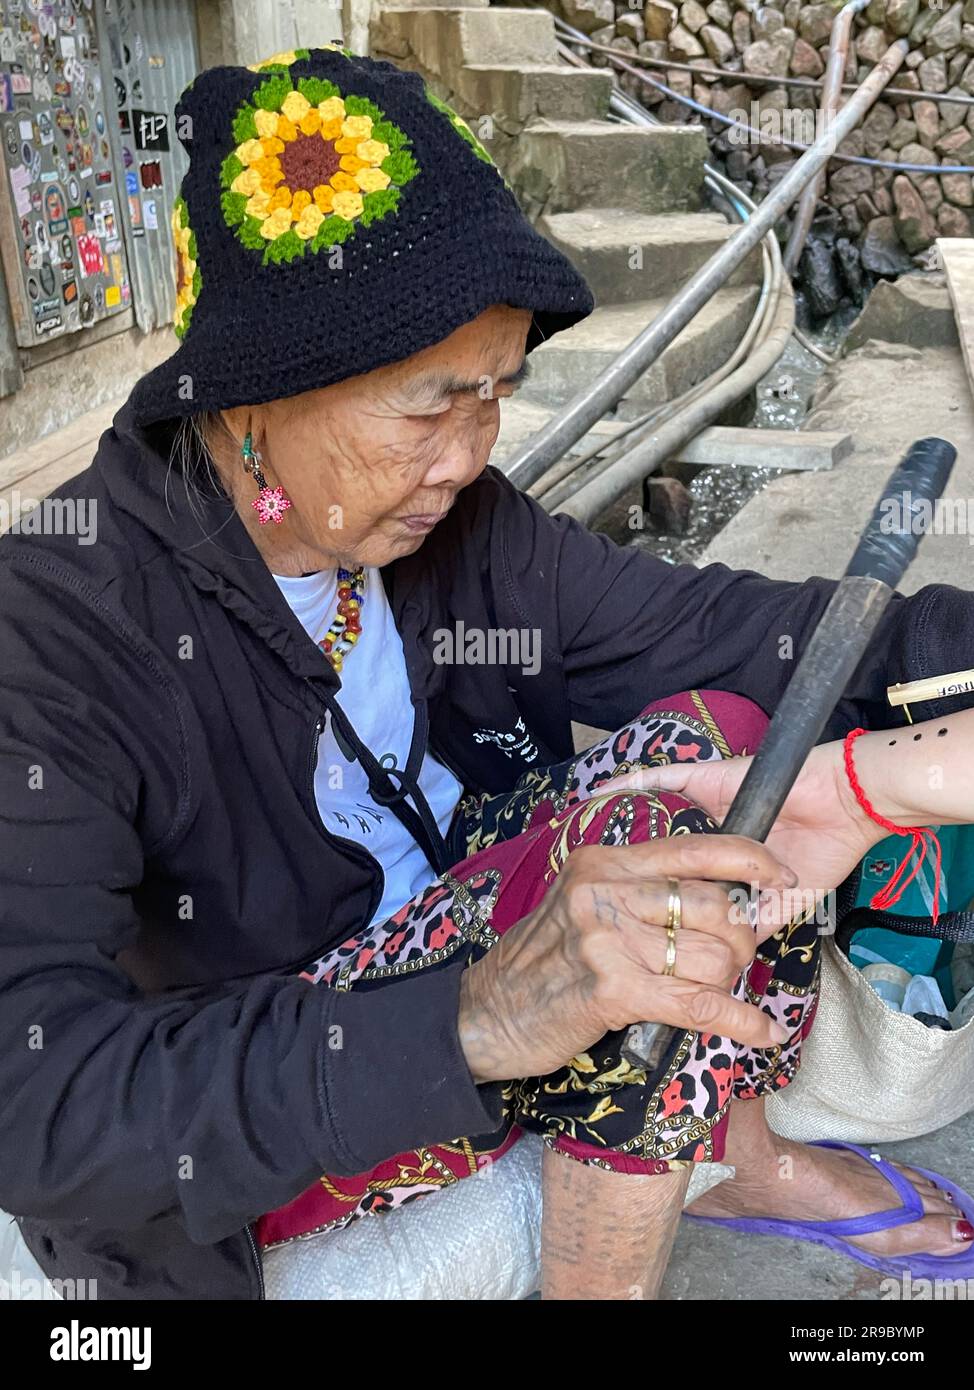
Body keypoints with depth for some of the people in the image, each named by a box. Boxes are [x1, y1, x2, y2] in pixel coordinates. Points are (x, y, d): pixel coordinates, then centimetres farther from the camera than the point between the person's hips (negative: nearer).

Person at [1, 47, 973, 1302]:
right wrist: (473, 1016, -46)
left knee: (727, 725, -11)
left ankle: (750, 1152, 6)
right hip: (252, 1137, -6)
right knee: (664, 784, -26)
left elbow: (714, 620, -8)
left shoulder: (457, 526, -8)